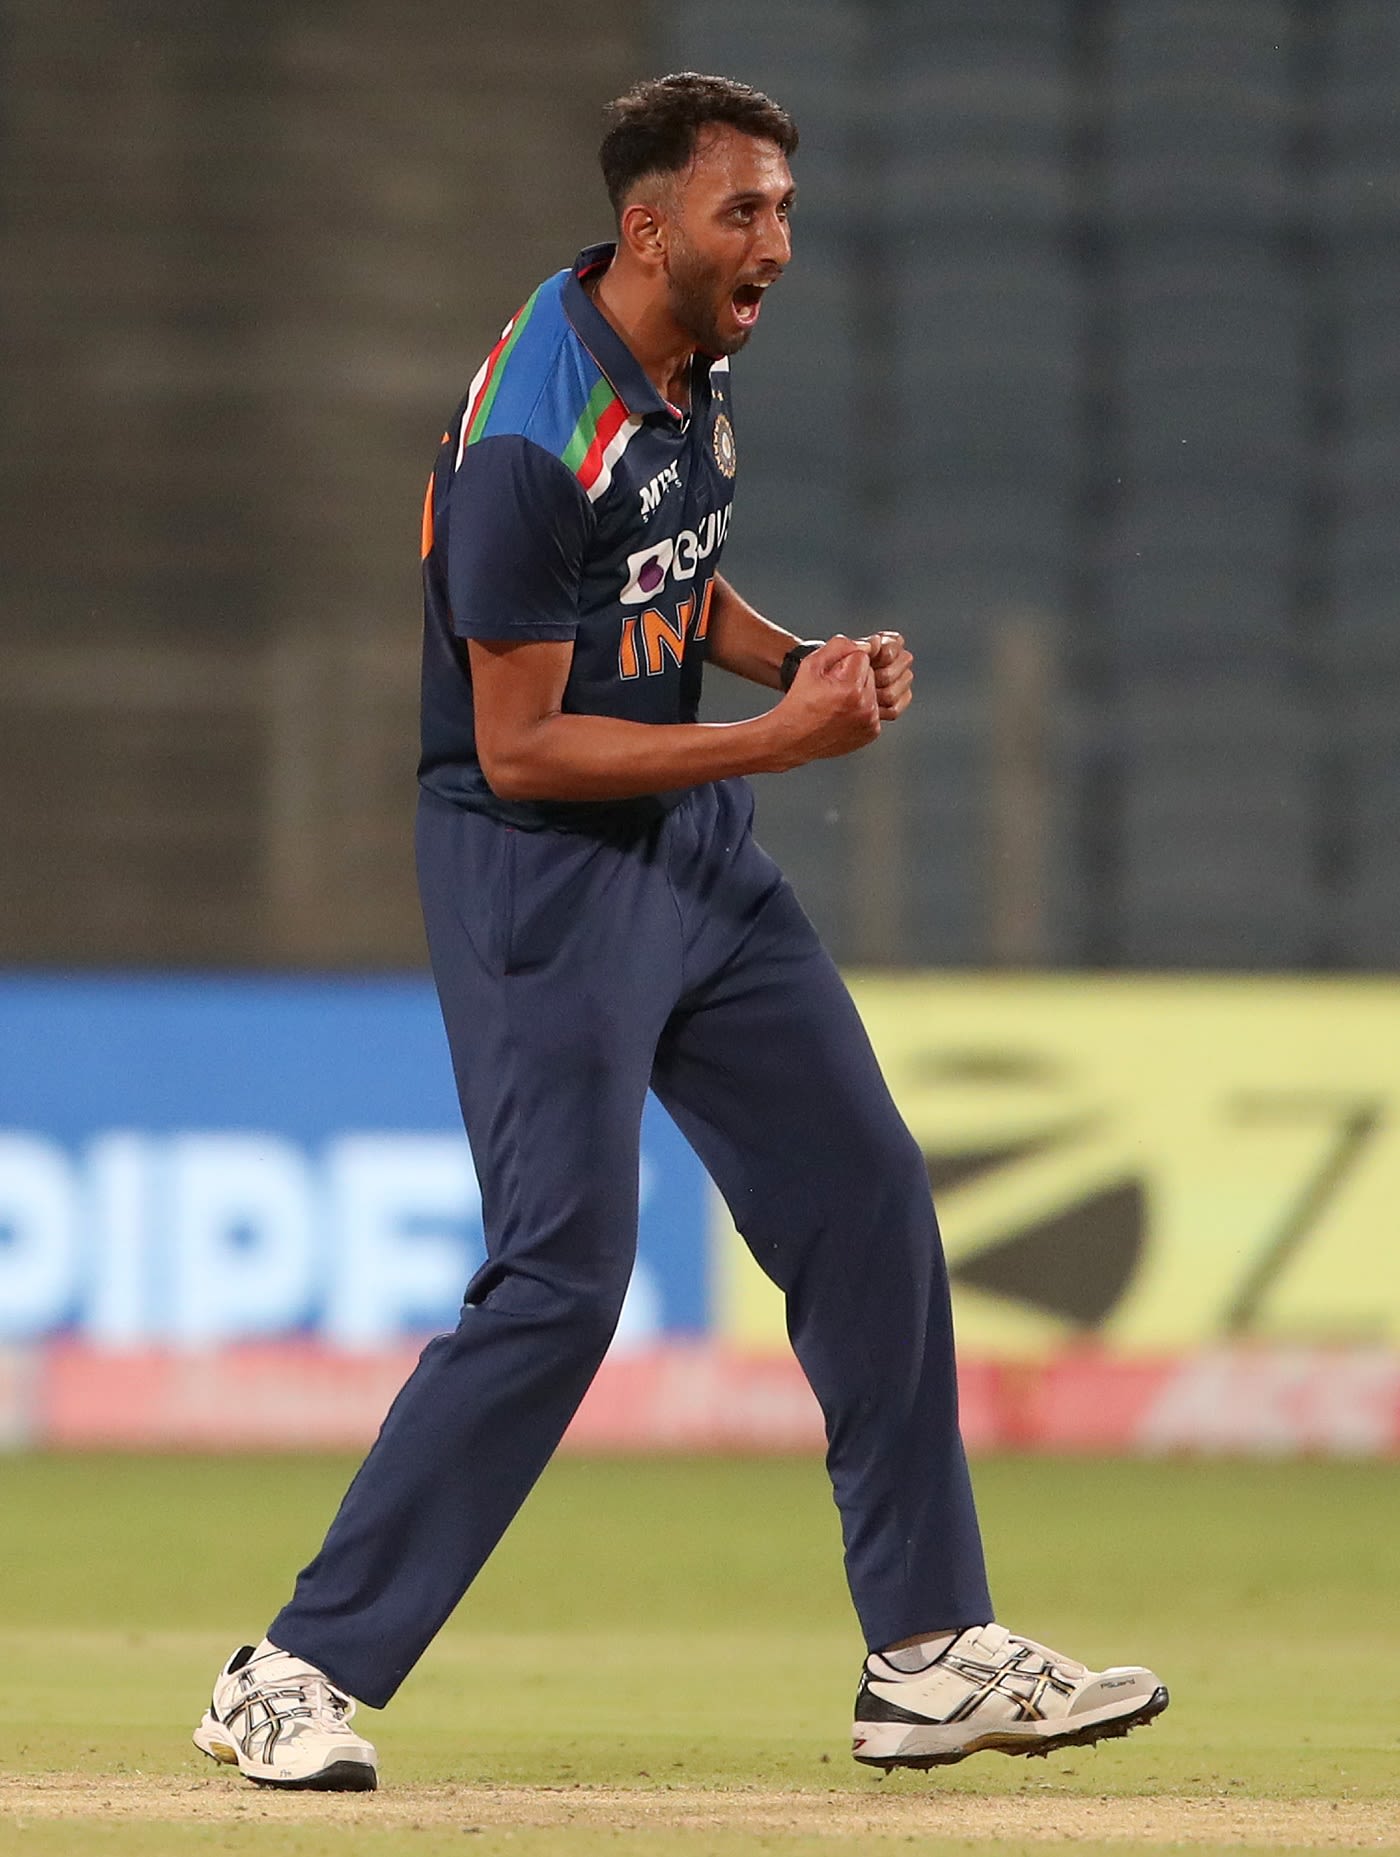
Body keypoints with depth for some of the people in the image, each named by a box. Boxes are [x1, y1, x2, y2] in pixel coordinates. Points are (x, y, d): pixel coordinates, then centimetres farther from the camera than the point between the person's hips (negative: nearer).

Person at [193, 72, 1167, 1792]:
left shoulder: (688, 363, 4)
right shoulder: (532, 440, -25)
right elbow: (520, 747, -22)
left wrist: (795, 657, 2)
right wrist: (783, 738, -24)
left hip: (690, 846, 9)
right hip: (535, 869, -9)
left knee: (865, 1200, 7)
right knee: (560, 1280, -12)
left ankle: (932, 1653, 13)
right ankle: (296, 1675, -4)